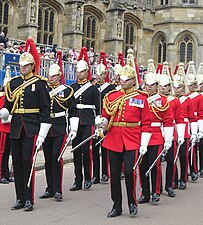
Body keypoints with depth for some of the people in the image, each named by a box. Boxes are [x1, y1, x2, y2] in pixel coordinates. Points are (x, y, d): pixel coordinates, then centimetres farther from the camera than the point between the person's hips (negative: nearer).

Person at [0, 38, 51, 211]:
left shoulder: (39, 83, -3)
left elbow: (45, 109, -5)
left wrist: (42, 135, -11)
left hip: (32, 128, -5)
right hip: (16, 128, 5)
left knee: (27, 160, -9)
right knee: (17, 162, 6)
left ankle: (29, 199, 2)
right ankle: (20, 199, 16)